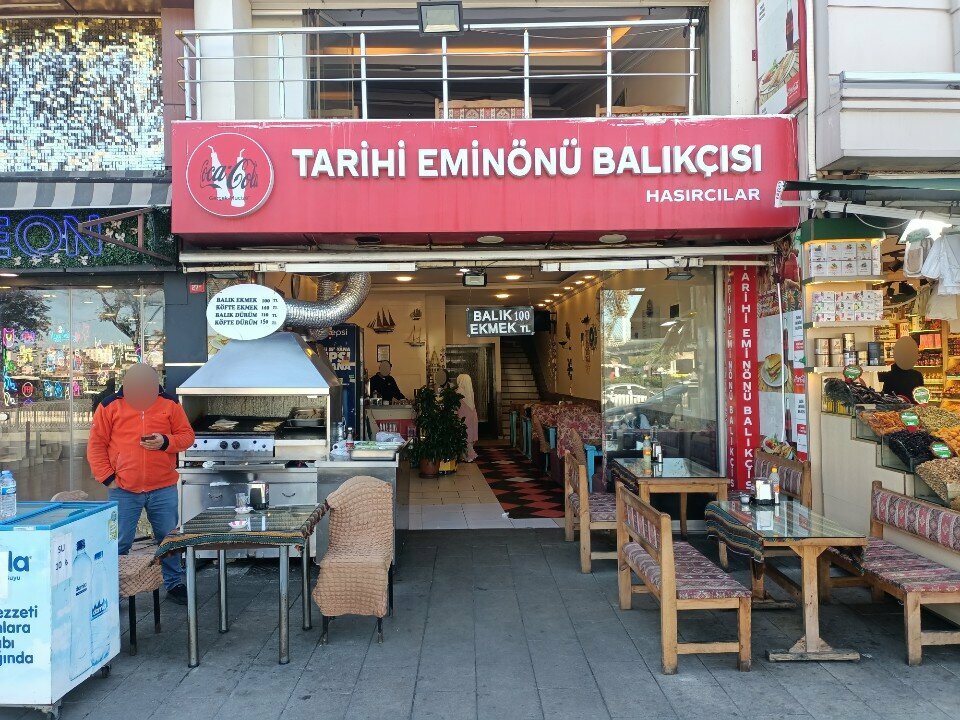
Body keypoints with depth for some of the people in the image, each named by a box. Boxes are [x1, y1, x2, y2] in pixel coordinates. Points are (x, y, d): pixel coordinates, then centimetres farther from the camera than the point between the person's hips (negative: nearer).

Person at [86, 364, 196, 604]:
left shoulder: (169, 404, 3)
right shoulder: (110, 406, 0)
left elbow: (187, 435, 6)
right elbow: (96, 444, 2)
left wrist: (166, 441, -13)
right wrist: (107, 477, -5)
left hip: (163, 489, 1)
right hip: (123, 490, -1)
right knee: (119, 543, 6)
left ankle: (174, 584, 24)